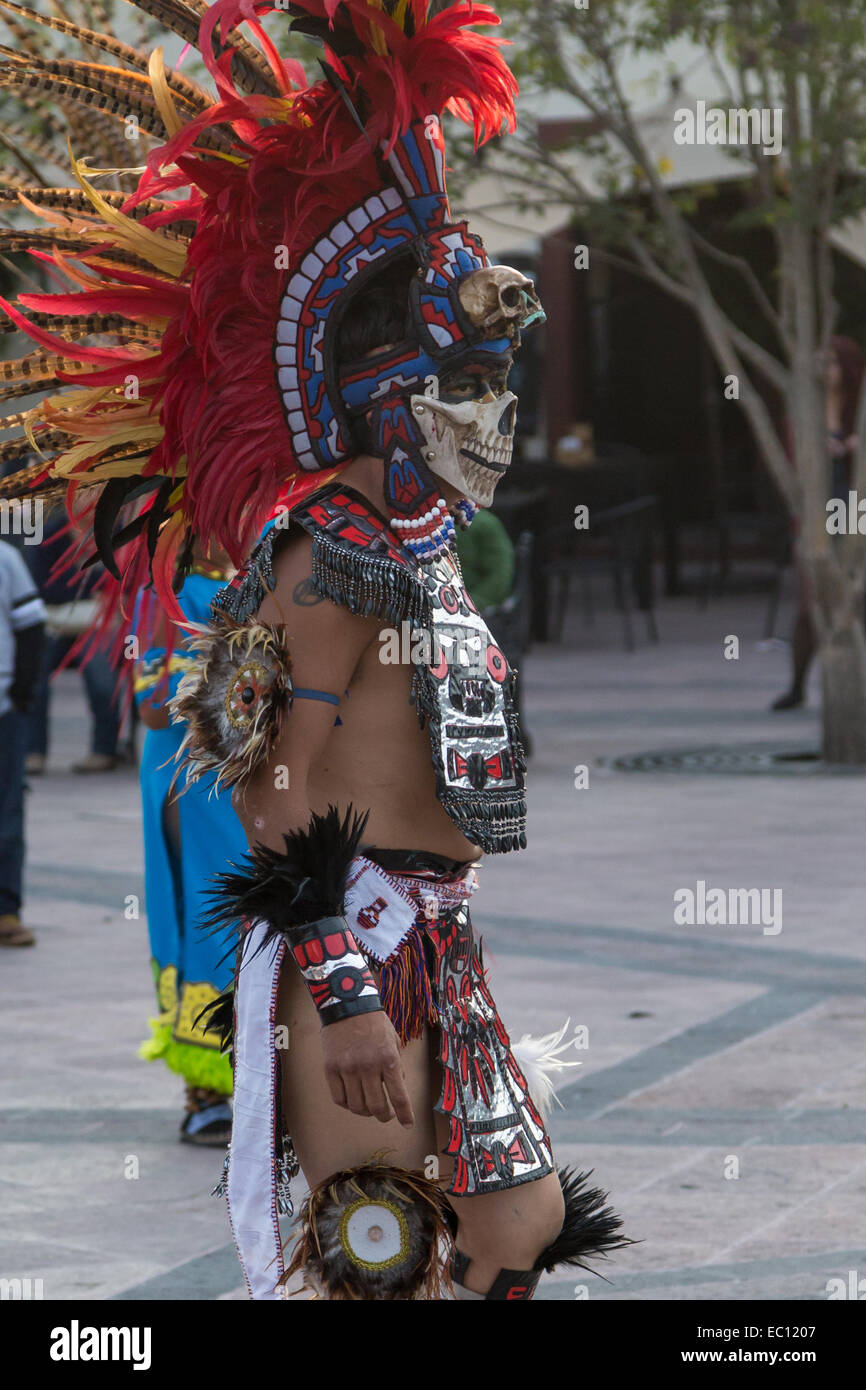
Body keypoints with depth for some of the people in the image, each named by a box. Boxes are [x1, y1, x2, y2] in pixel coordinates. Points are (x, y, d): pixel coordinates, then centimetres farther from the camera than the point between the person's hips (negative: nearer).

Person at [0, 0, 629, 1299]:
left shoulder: (423, 555, 17)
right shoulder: (339, 550, -12)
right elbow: (288, 792, -17)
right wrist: (344, 993, -24)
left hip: (439, 950, 10)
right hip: (360, 952, -10)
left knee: (513, 1238, 11)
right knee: (382, 1263, -11)